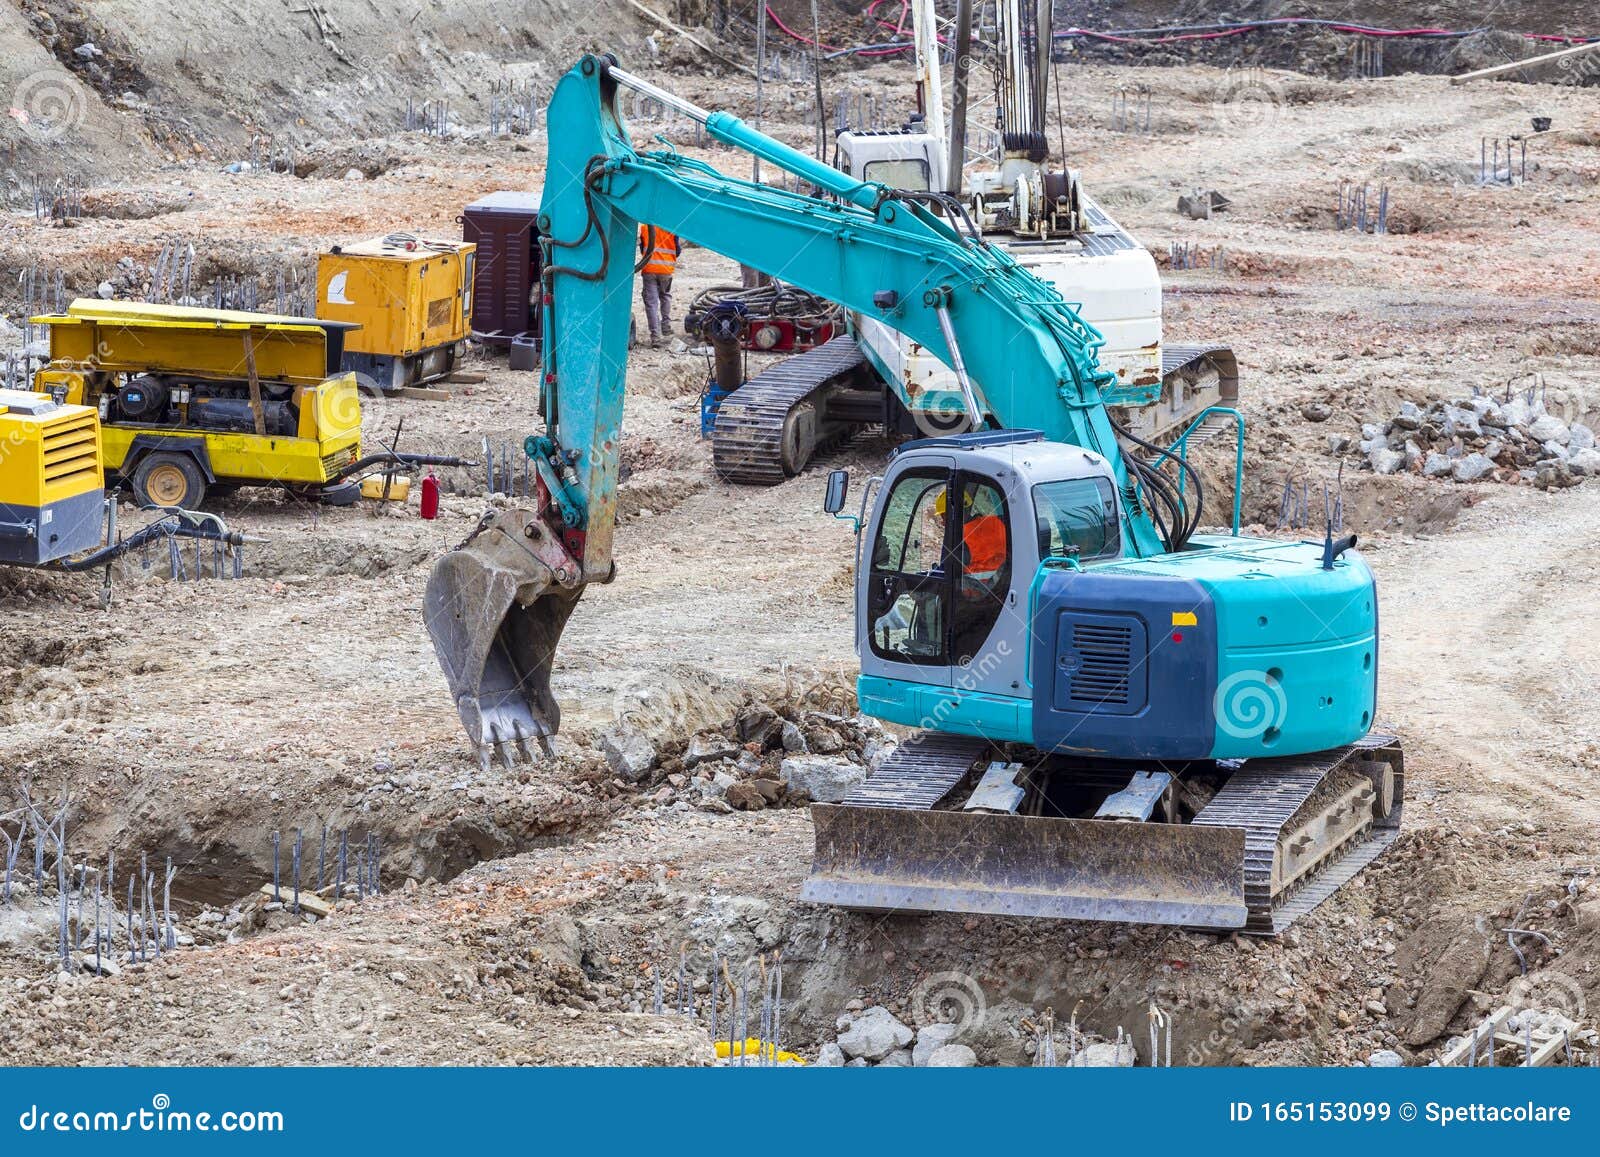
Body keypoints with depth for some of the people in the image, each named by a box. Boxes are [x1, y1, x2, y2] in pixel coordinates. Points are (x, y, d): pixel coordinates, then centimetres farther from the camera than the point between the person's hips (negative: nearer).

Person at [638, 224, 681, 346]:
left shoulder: (644, 228, 3)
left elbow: (642, 249, 11)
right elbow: (677, 250, 4)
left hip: (649, 269, -1)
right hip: (666, 270, 1)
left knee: (651, 302, -3)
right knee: (665, 296, 27)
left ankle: (655, 336, -11)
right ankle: (666, 326, 26)